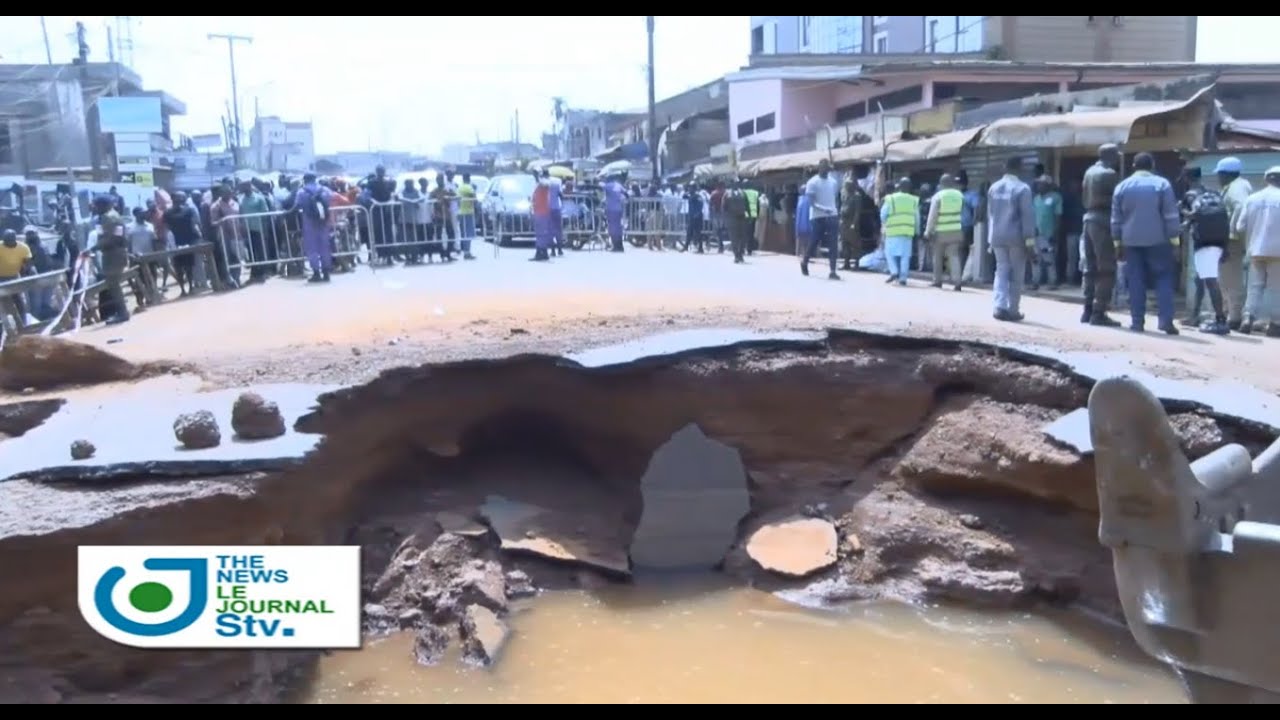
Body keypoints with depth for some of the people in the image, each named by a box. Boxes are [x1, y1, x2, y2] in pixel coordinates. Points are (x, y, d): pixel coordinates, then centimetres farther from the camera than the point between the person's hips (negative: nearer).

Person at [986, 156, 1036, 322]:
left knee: (1001, 271, 9)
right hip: (1016, 237, -5)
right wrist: (1029, 238, -10)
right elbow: (1027, 215, -13)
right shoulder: (1022, 188, -11)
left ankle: (1000, 307, -7)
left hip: (998, 237, 5)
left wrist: (990, 237, 19)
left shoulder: (993, 187, 8)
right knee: (1016, 274, 5)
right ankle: (1013, 310, 8)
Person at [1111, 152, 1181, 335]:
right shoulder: (1162, 184, -3)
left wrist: (1117, 239, 14)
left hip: (1131, 241, 2)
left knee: (1135, 281, 5)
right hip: (1157, 240, -2)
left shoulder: (1122, 186, 5)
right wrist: (1174, 236, -1)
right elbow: (1171, 215, -6)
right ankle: (1166, 320, -8)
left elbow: (1116, 218, 7)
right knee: (1164, 278, 2)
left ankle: (1137, 321, 3)